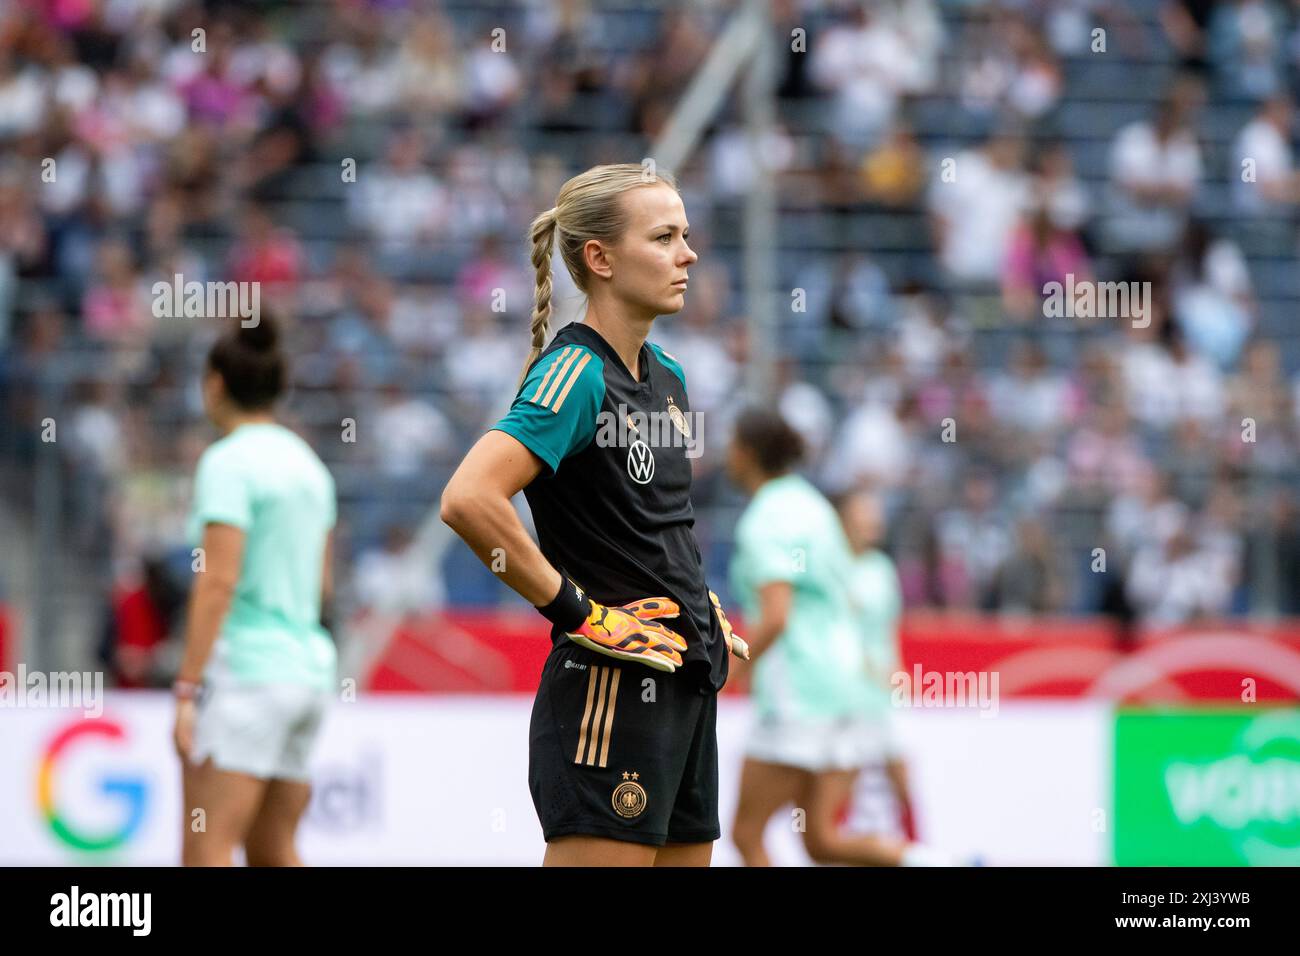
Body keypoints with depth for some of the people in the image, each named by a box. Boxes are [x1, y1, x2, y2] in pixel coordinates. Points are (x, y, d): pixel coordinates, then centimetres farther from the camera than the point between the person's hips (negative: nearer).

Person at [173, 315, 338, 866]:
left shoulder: (228, 463, -10)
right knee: (273, 855, 12)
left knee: (205, 857, -10)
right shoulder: (308, 465, 14)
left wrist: (186, 691, -18)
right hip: (308, 668, 8)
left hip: (244, 672, -8)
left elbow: (217, 582, -17)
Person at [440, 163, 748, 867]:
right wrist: (570, 607, -19)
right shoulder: (576, 371, -13)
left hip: (686, 685, 9)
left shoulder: (668, 376, 14)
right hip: (607, 696, -9)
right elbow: (468, 499, -27)